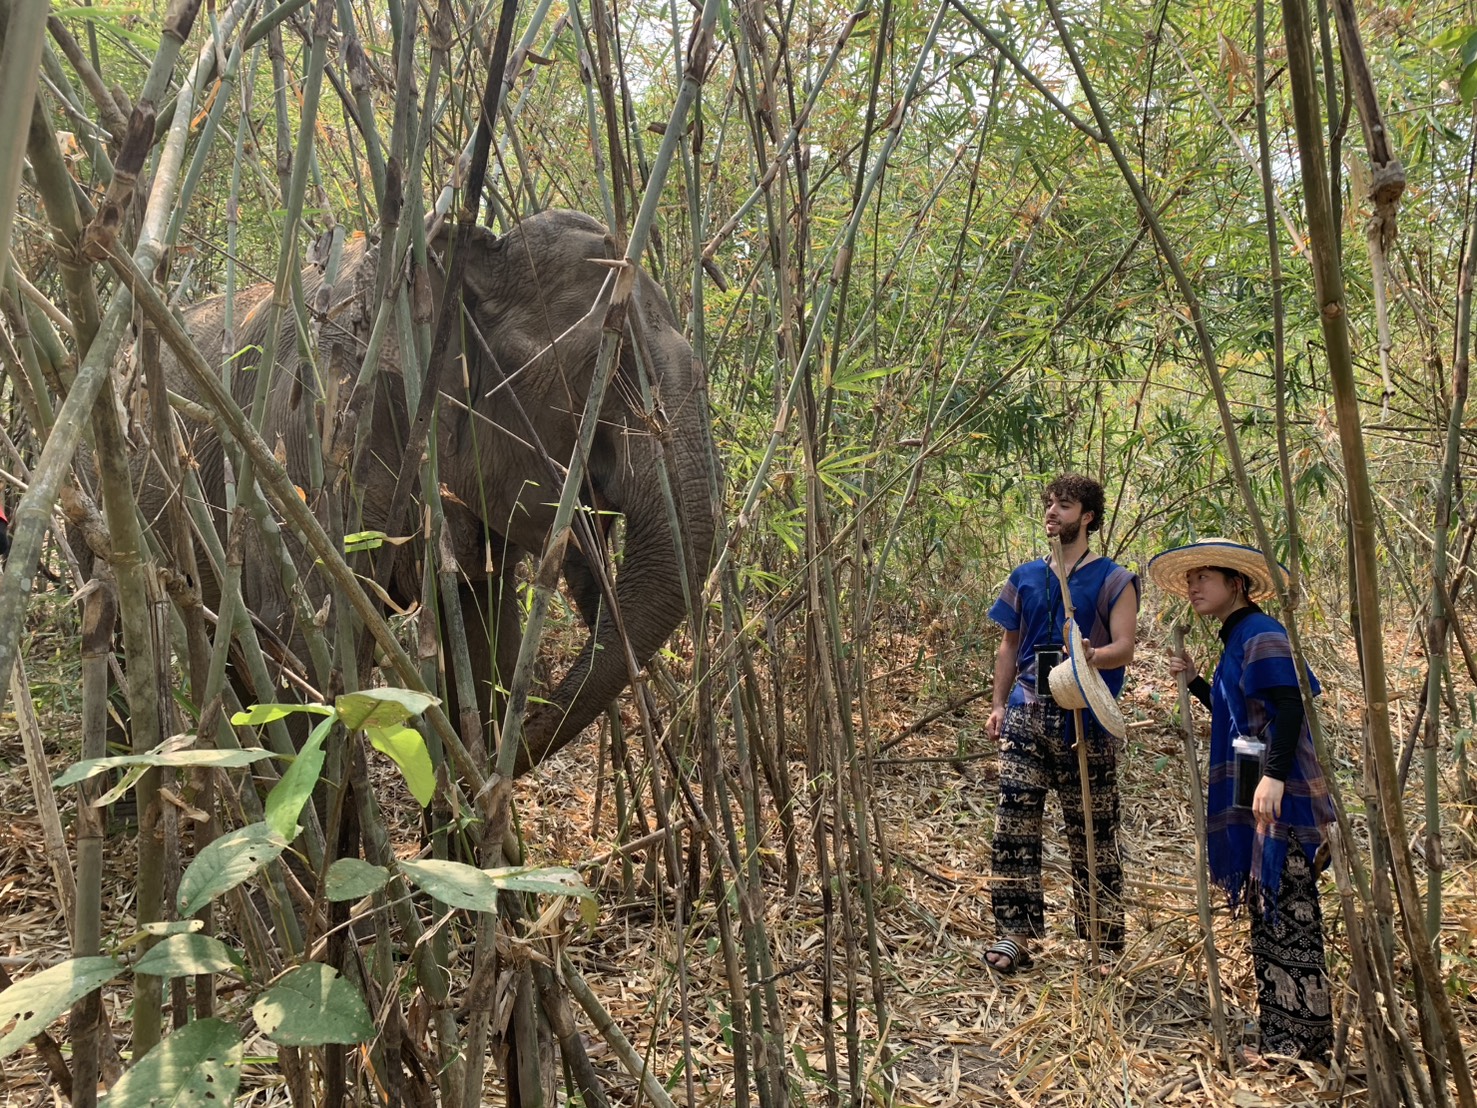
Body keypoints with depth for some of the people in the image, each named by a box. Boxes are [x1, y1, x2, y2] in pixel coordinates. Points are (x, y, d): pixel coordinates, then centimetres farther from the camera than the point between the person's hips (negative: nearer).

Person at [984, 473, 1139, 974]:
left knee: (1092, 833, 4)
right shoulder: (1027, 577, 13)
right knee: (1013, 824, -5)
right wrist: (999, 704, 10)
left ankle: (1103, 942, 15)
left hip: (1085, 719, -3)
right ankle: (1014, 933, 1)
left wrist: (1091, 657, -31)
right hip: (1027, 713, 3)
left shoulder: (1113, 580, 1)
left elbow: (1124, 648, -9)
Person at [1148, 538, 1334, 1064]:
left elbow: (1289, 706, -22)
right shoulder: (1235, 641, 18)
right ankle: (1277, 1039, 24)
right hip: (1254, 800, 10)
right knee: (1268, 917, 14)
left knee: (1289, 919, -6)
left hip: (1282, 797, -10)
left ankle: (1304, 1046, 2)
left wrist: (1274, 776, -29)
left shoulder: (1261, 633, -11)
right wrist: (1194, 681, 18)